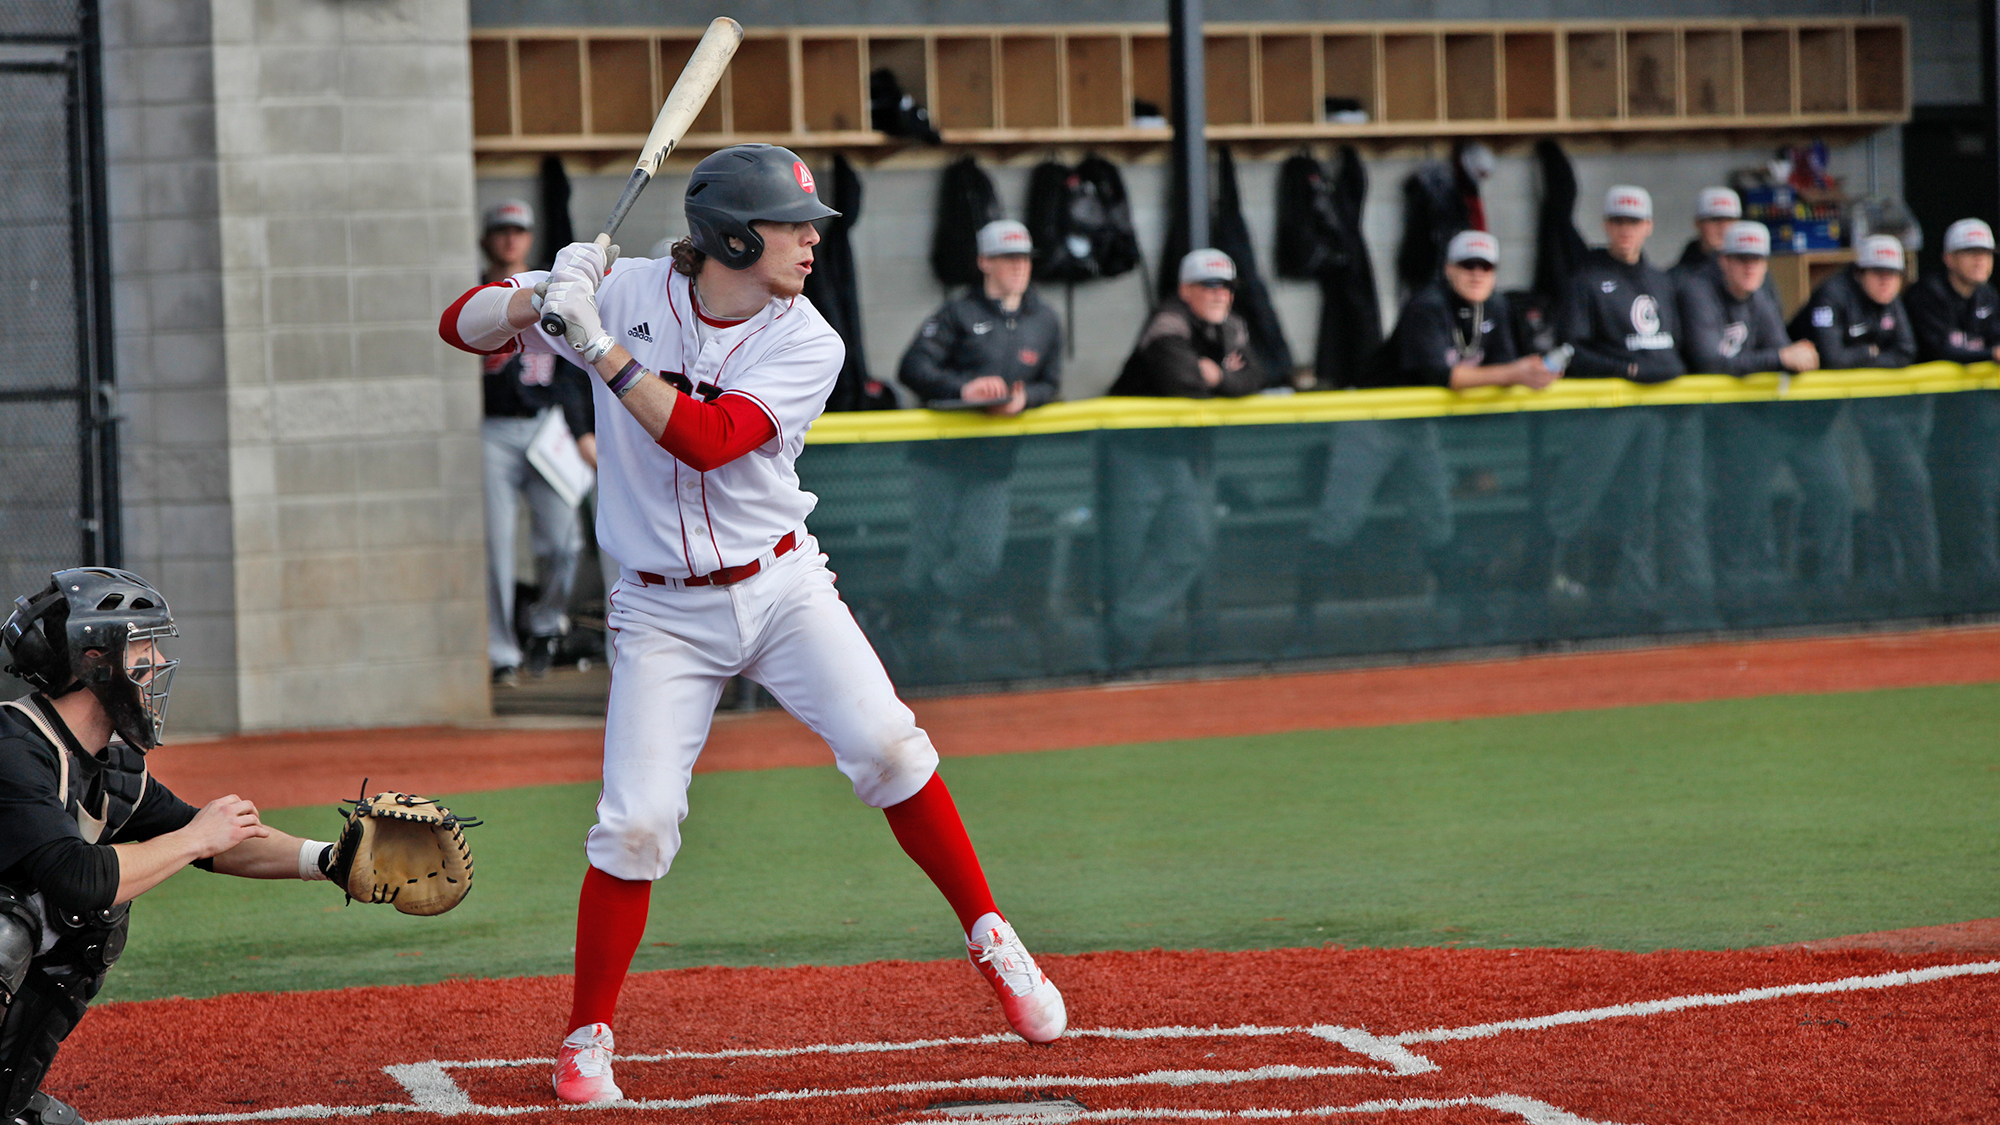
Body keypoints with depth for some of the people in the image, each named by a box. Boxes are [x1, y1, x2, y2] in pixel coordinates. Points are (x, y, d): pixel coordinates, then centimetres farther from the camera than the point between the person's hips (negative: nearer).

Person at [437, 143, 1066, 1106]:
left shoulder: (808, 344, -8)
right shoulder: (628, 291, -7)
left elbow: (707, 440, -23)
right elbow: (464, 325, -4)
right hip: (664, 611, -1)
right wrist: (541, 298, -25)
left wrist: (599, 345, -28)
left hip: (782, 587, 1)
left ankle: (992, 944, 1)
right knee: (636, 822, -10)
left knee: (885, 746, -16)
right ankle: (587, 1040, 6)